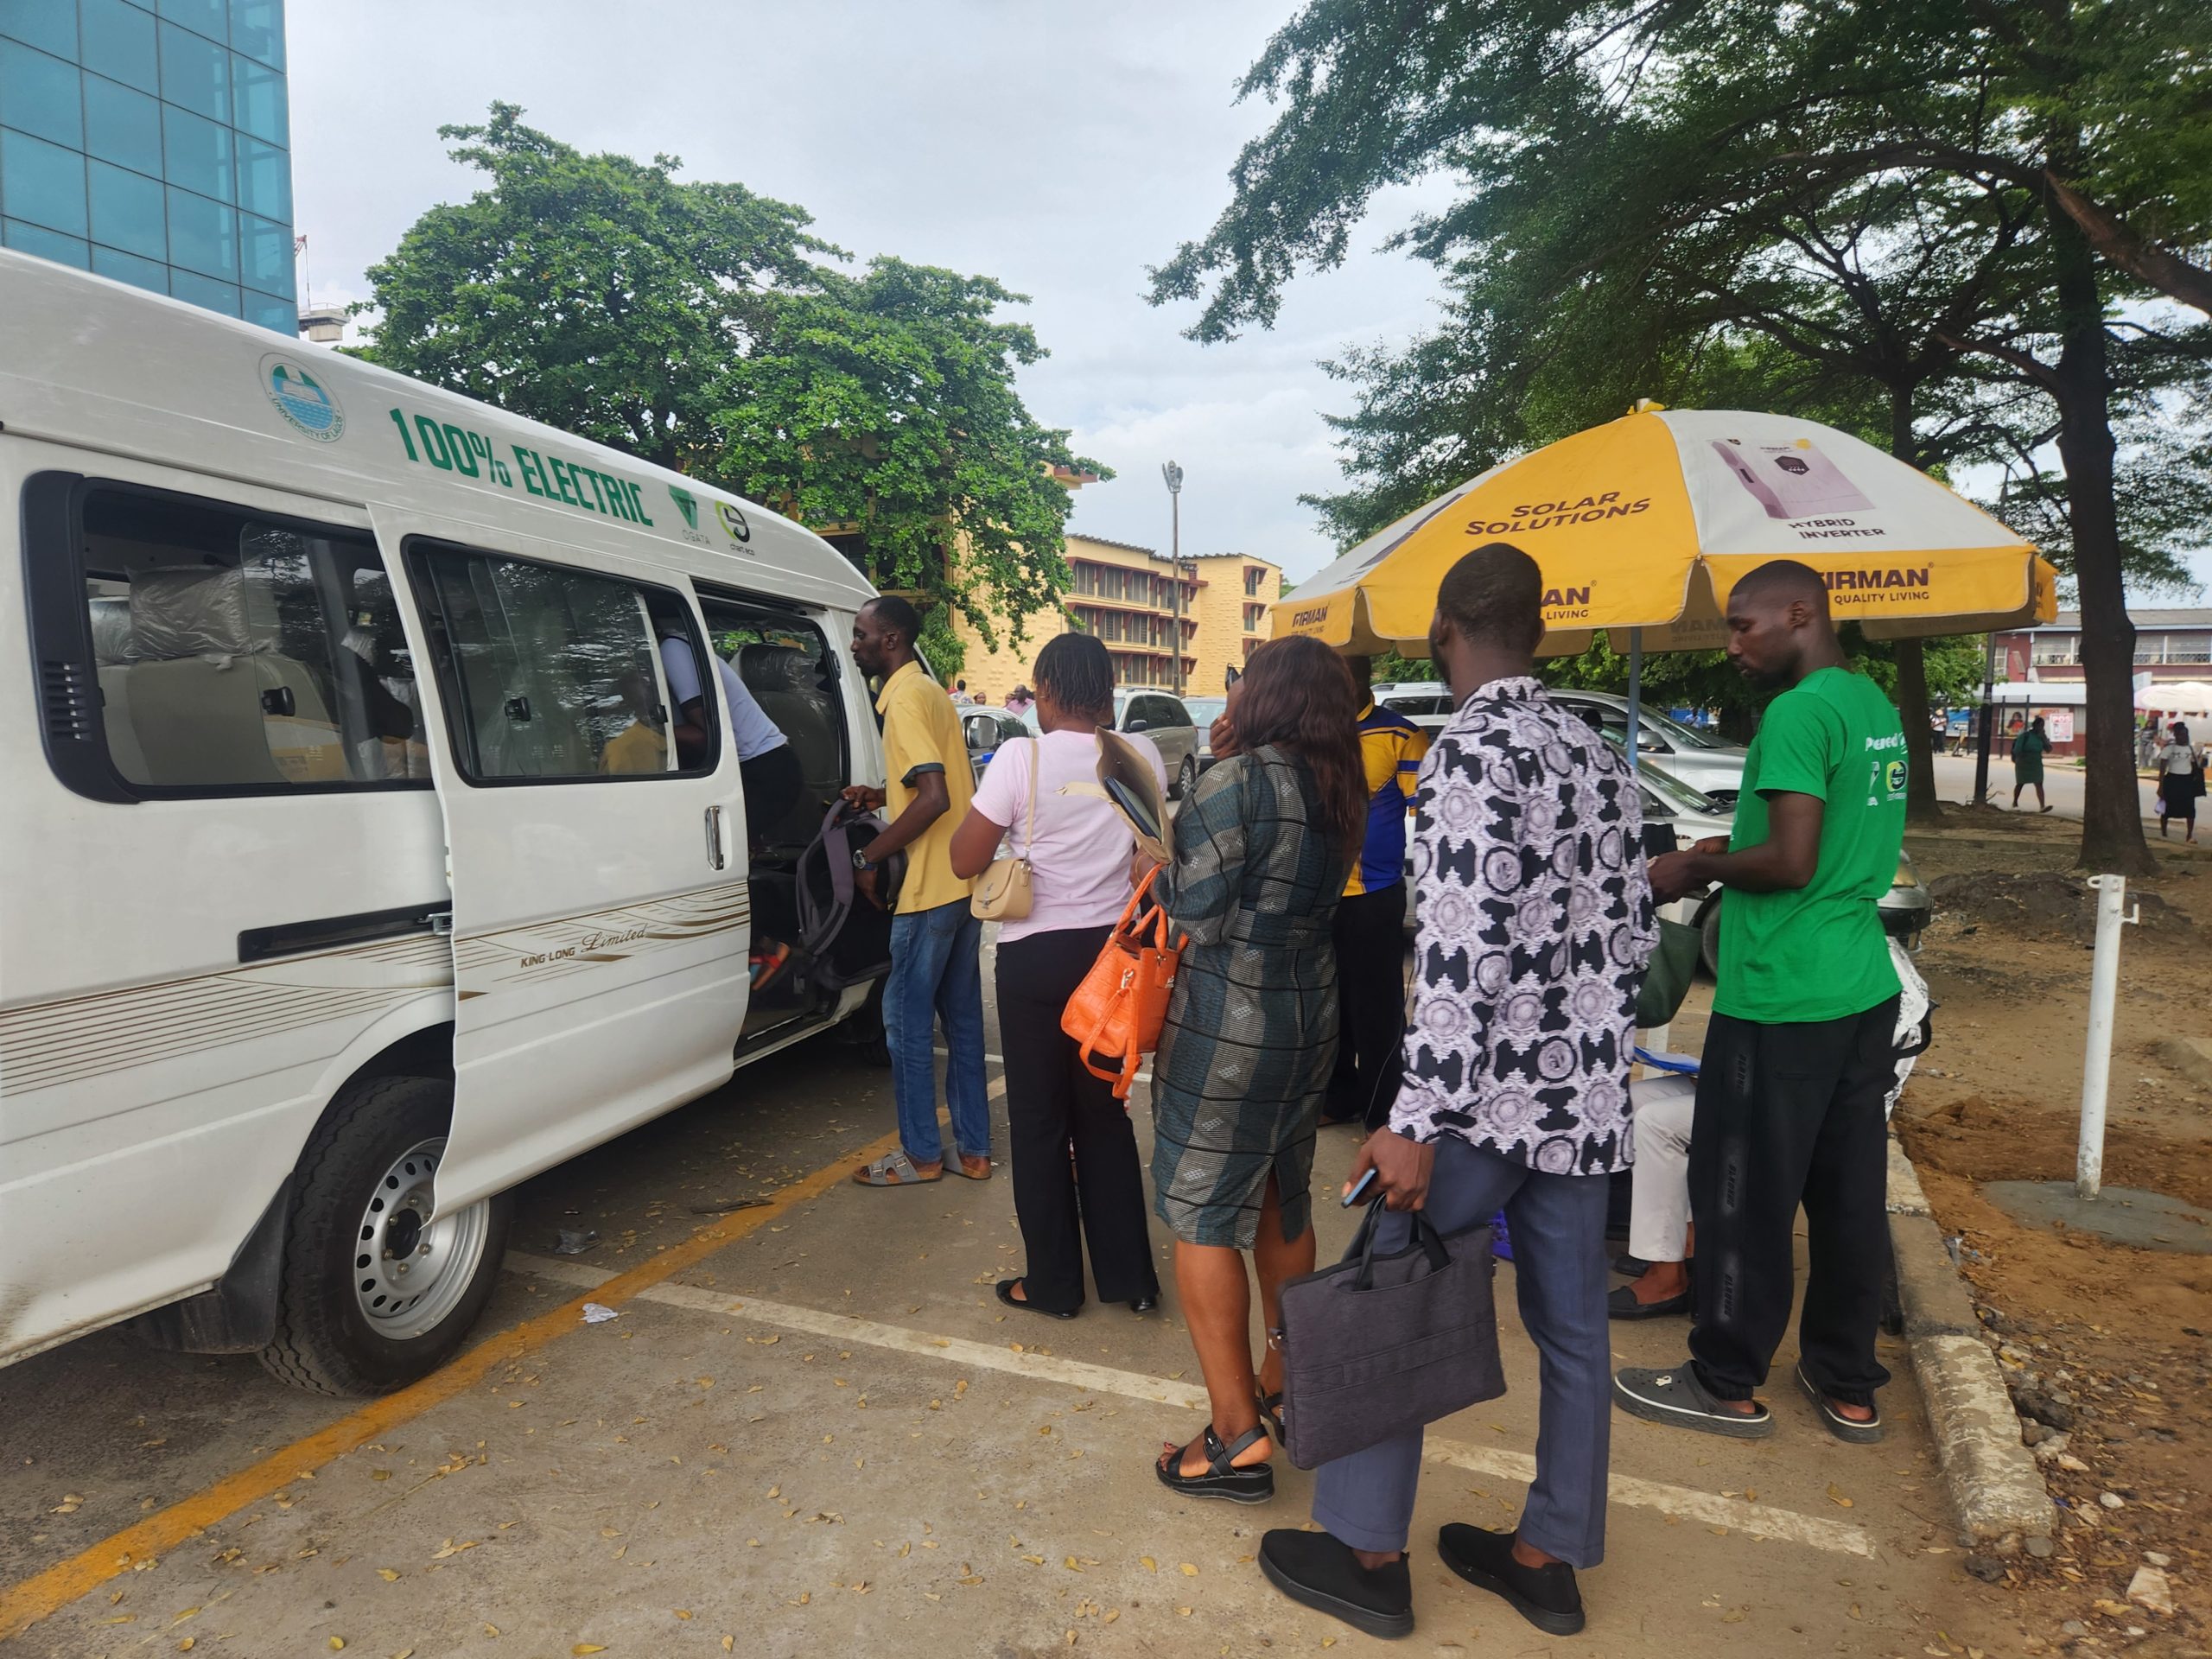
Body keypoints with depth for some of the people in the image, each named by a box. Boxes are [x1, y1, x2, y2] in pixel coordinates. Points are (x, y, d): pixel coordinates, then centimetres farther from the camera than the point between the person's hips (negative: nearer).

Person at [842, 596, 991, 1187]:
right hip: (964, 881, 10)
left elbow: (934, 798, -23)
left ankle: (920, 1154, 11)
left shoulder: (905, 699, -14)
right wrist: (880, 795, 15)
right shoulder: (932, 692, 16)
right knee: (962, 1020, 13)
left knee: (907, 1019, 1)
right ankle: (972, 1149, 20)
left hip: (930, 889, -10)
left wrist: (867, 859, -16)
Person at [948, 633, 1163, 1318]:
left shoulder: (1022, 758, -14)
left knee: (1039, 1121, 9)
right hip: (1112, 948, 4)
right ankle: (1129, 1275, 24)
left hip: (1037, 954, -4)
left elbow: (965, 861, -12)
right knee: (1105, 1114, 17)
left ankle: (1053, 1284, 19)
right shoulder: (1141, 756, -2)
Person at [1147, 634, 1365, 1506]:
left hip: (1227, 1025, -8)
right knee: (1282, 1207, 20)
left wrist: (1158, 876, 2)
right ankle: (1286, 1382, 34)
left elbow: (1194, 907, -18)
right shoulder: (1339, 793, 6)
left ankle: (1237, 1439, 7)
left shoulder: (1240, 780, -18)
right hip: (1310, 1012, 8)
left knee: (1201, 1218, 2)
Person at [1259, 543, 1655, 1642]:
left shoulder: (1472, 750, -16)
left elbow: (1463, 951, -24)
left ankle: (1369, 1558, 20)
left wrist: (1417, 1123, -22)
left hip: (1490, 1095, -8)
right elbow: (1631, 936, 11)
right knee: (1570, 1325, 15)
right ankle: (1549, 1559, 30)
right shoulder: (1598, 758, 8)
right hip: (1587, 1091, 8)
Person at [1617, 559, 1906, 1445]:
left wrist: (1699, 867, -7)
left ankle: (1727, 1386, 18)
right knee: (1848, 1195, 16)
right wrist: (1732, 850, 14)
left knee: (1743, 1197, 4)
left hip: (1780, 1000, -9)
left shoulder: (1798, 712, -17)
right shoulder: (1877, 705, 13)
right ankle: (1847, 1386, 28)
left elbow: (1790, 863, -22)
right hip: (1863, 989, 9)